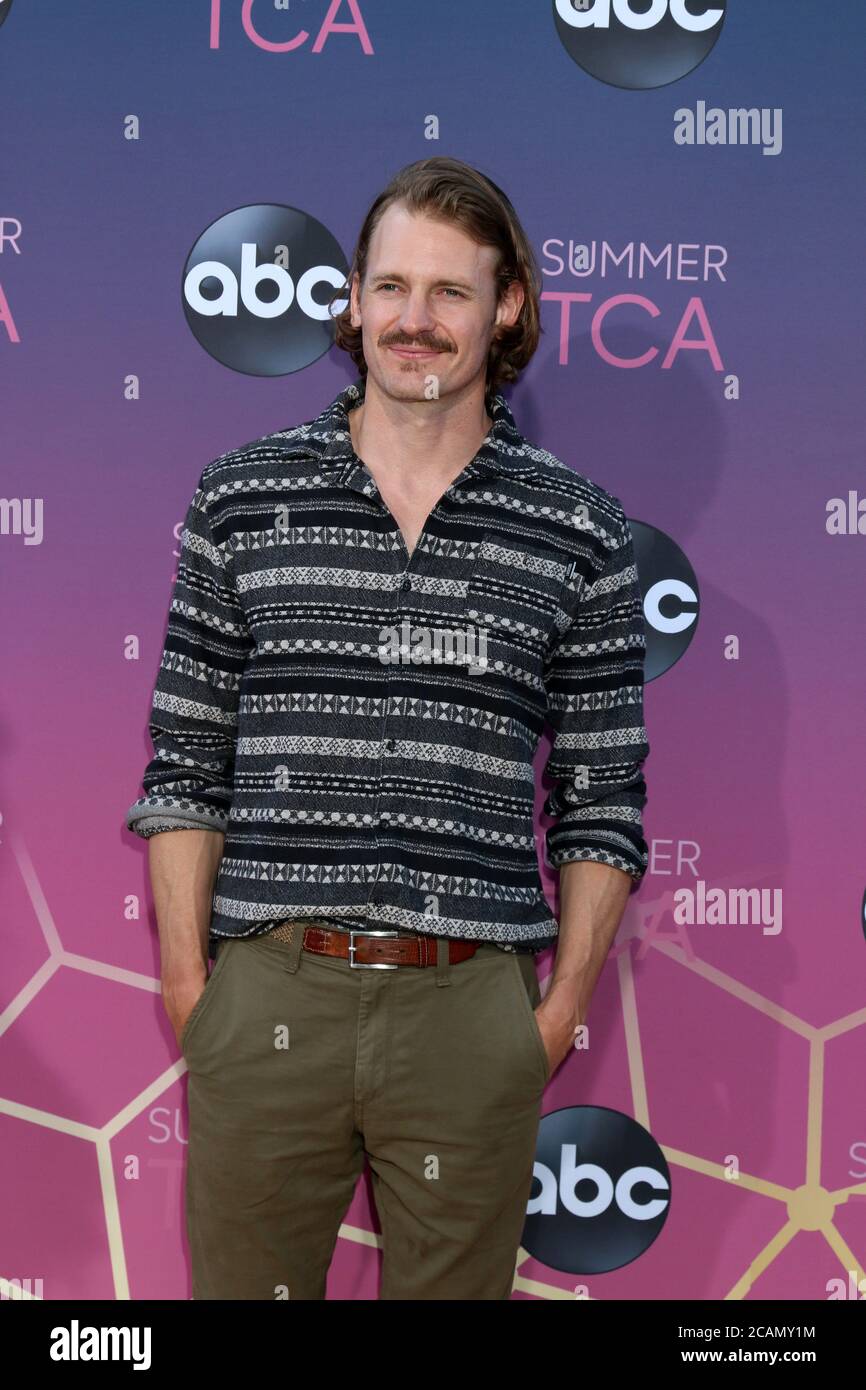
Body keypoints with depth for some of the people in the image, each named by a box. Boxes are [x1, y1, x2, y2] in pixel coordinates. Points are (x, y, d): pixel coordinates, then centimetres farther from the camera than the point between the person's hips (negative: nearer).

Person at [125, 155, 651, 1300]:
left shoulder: (577, 528, 4)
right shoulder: (243, 497, 5)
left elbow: (602, 796, 7)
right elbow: (185, 764, 6)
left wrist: (563, 1008, 1)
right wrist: (187, 983, 1)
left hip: (473, 1013, 0)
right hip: (266, 999, 1)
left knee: (456, 1288, 10)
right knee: (240, 1282, 10)